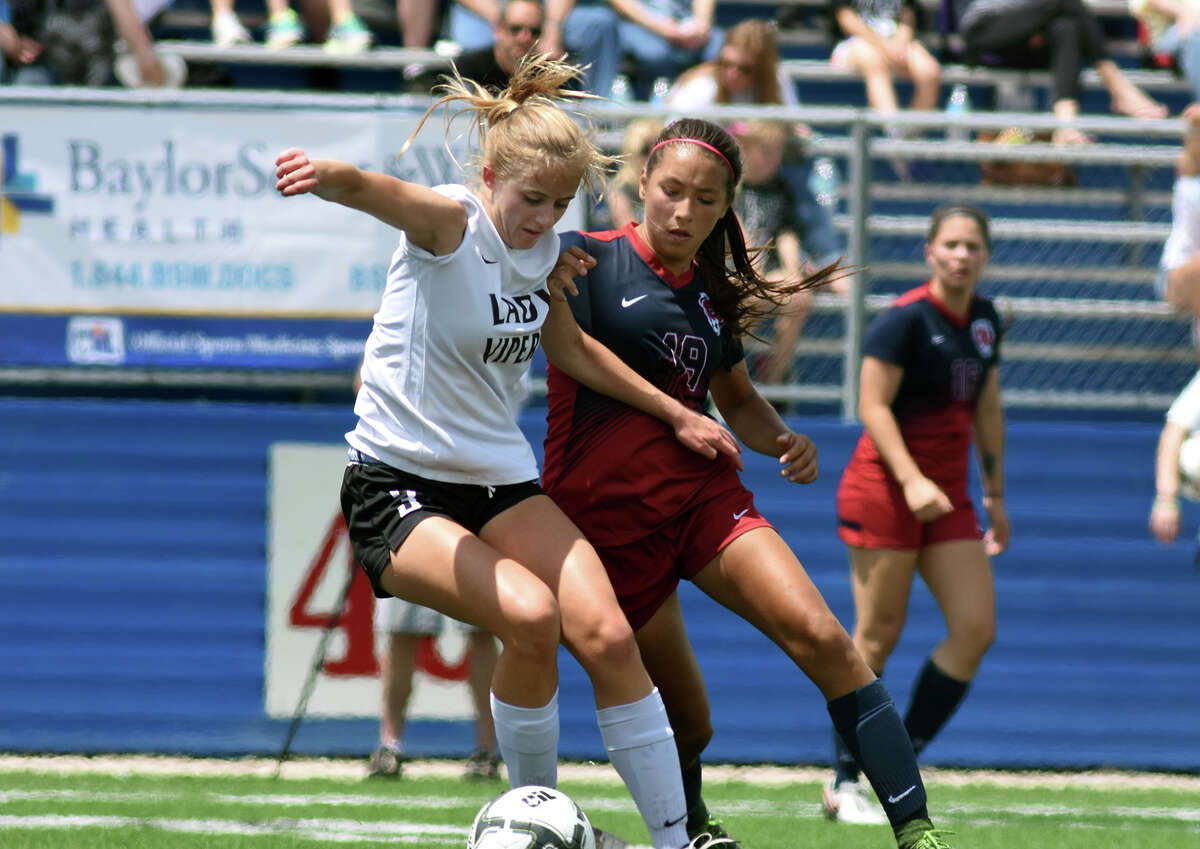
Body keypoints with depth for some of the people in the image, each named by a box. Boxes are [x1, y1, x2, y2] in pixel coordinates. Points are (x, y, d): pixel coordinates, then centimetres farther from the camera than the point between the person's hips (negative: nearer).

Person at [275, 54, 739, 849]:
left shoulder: (545, 250, 5)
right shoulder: (450, 223, -16)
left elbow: (572, 349, 25)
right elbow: (383, 193, -41)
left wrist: (676, 414, 28)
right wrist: (327, 175, -64)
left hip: (502, 483, 6)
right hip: (396, 487, -6)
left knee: (607, 635, -14)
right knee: (530, 615, -29)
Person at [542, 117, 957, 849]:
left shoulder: (713, 293, 13)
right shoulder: (589, 260, -5)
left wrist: (782, 440, 5)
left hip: (704, 491, 5)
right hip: (608, 512, -5)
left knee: (821, 637, -17)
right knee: (685, 722, 2)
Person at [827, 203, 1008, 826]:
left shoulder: (985, 320, 11)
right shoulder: (904, 319, -12)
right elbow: (873, 405, -15)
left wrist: (995, 495, 20)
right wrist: (912, 480, -25)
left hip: (947, 496, 7)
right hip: (883, 488, -7)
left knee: (976, 628, -3)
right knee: (877, 636, -4)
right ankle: (844, 783, 5)